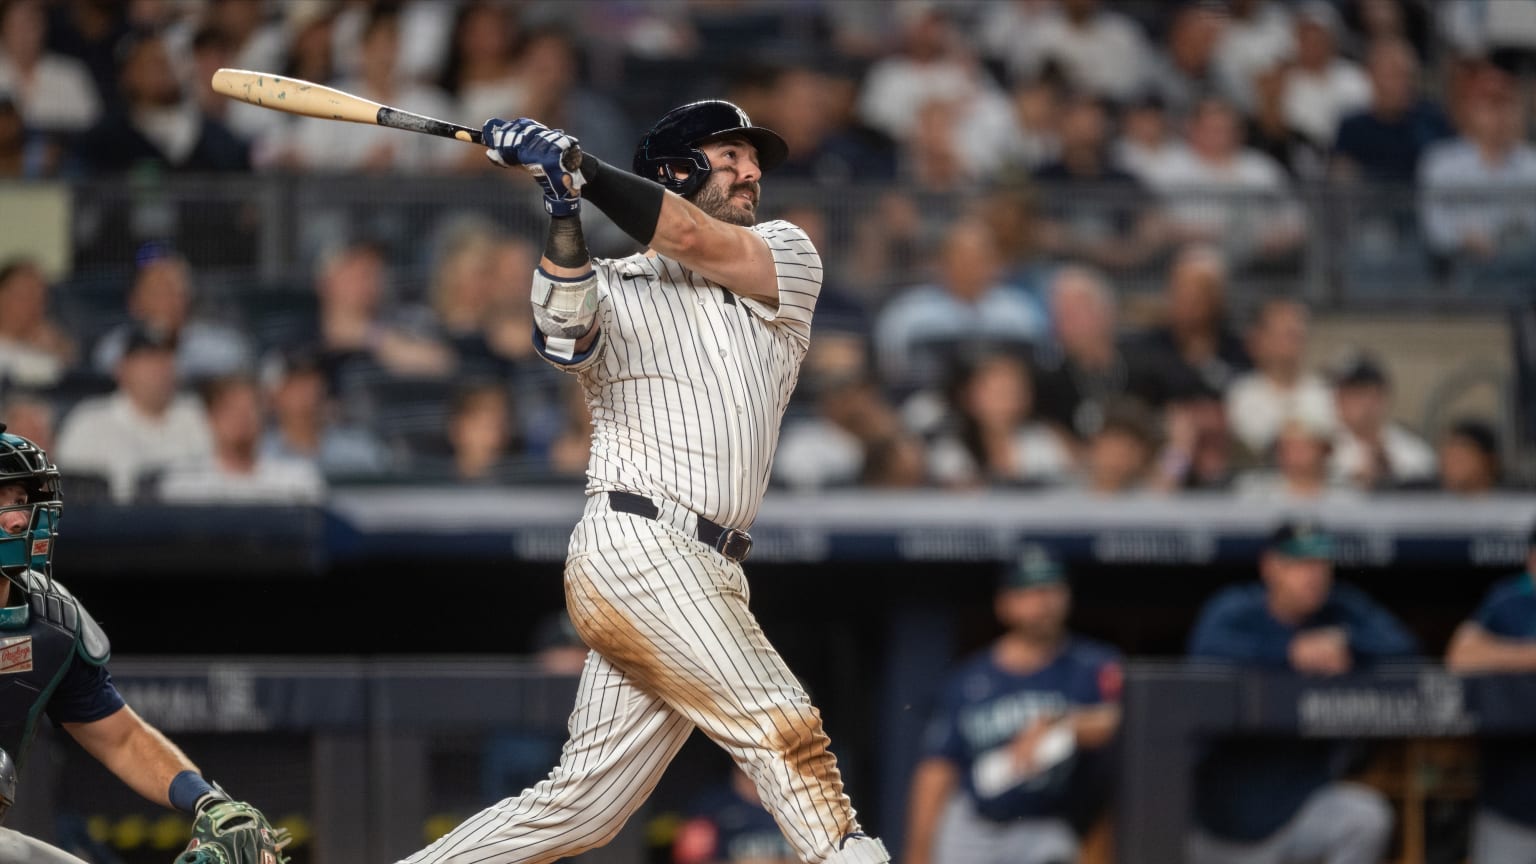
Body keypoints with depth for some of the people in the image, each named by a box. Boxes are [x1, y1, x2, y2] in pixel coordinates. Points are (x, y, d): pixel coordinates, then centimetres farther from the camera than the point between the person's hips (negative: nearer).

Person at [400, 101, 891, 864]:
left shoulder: (788, 261, 14)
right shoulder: (614, 291, 7)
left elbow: (693, 241, -5)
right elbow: (562, 337, -15)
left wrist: (581, 168, -12)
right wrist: (565, 215, -24)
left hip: (704, 573, 5)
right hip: (636, 551, -5)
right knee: (786, 738, -15)